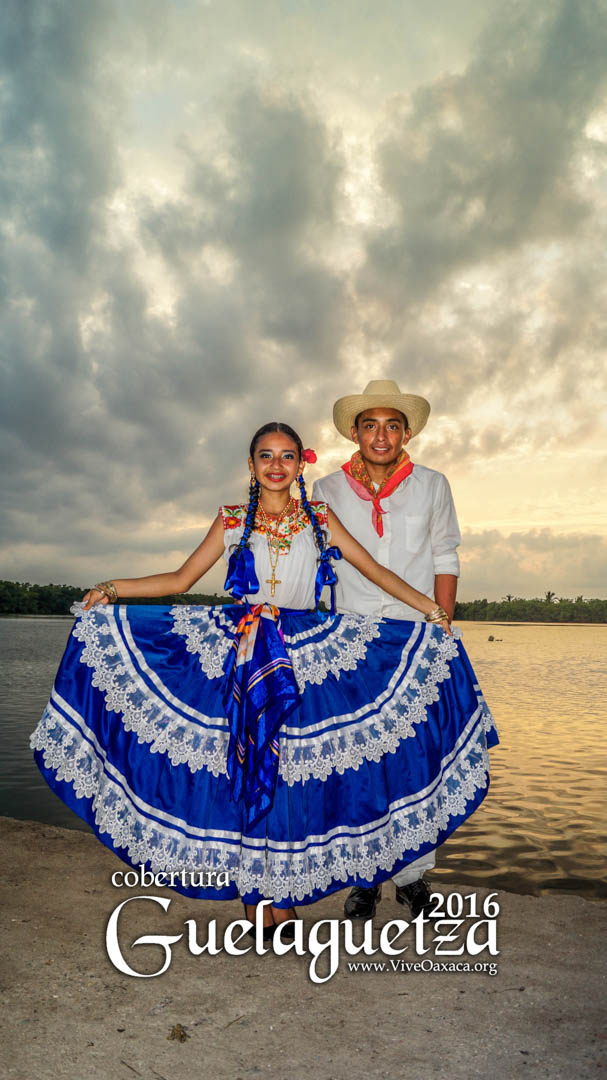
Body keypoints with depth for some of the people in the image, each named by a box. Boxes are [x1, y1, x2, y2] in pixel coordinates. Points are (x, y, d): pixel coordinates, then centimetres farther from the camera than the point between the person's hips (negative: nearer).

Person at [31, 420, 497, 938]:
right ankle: (257, 887, 17)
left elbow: (374, 569, 6)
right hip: (244, 652, 0)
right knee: (250, 764, 1)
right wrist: (113, 588, -3)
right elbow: (180, 579, 6)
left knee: (293, 768, 1)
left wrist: (430, 607, -3)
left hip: (307, 654, 0)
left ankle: (283, 888, 19)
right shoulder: (232, 521, 8)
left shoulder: (319, 517, 8)